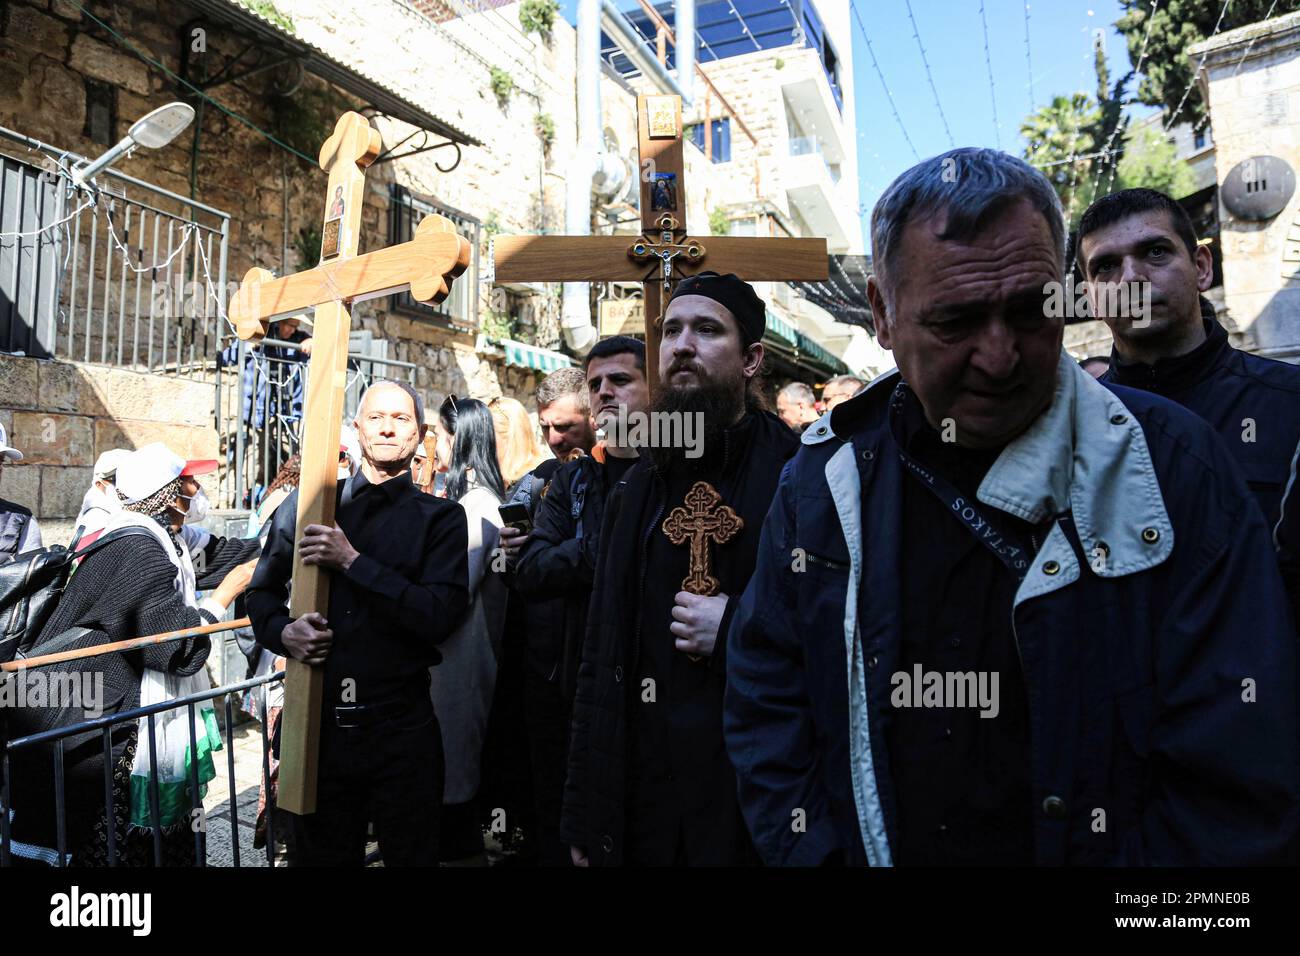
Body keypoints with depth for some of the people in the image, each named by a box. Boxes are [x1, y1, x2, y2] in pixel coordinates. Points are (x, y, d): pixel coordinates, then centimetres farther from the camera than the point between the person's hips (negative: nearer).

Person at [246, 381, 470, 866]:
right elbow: (261, 592, 13)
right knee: (318, 853, 19)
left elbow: (438, 616, -14)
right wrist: (283, 631, -9)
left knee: (411, 851, 14)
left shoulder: (440, 517, -1)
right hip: (317, 718, 2)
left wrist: (352, 561, -19)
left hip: (400, 726, -2)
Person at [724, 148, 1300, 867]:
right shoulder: (820, 477, -9)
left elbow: (1235, 787, -16)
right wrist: (812, 852, -12)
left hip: (1091, 846, -1)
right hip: (864, 848, 2)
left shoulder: (1174, 466, -15)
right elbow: (765, 701, -3)